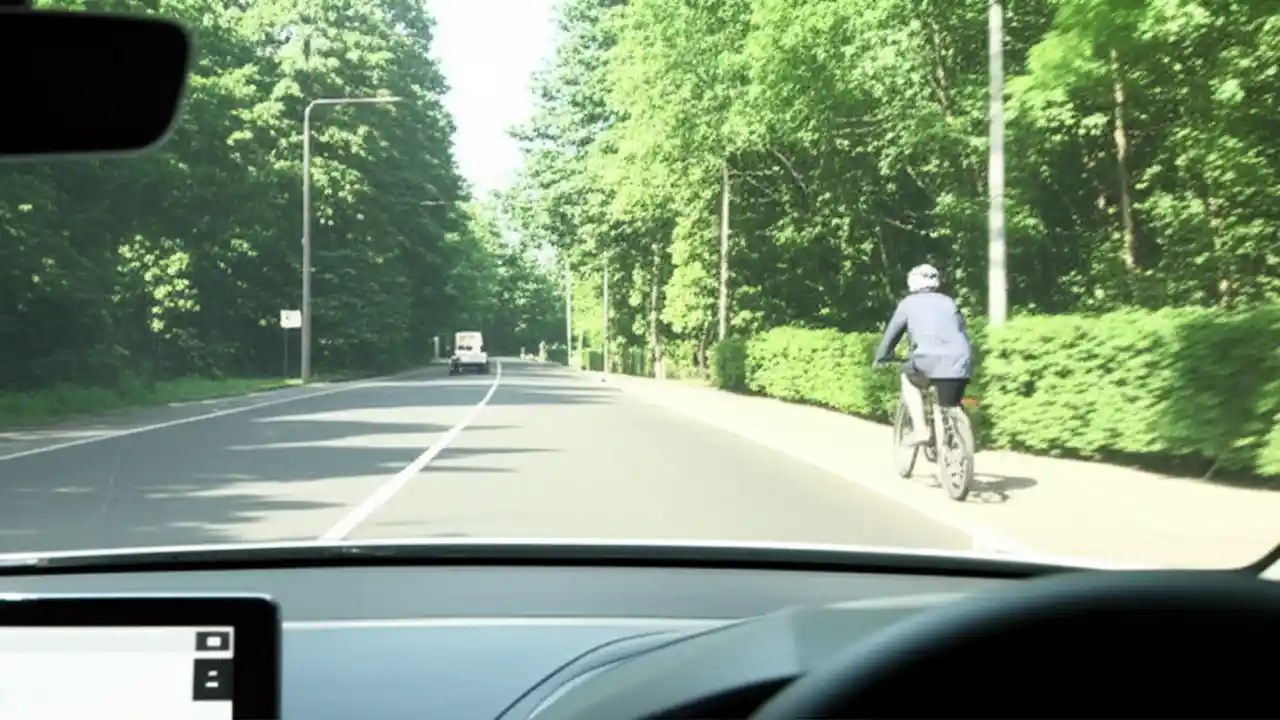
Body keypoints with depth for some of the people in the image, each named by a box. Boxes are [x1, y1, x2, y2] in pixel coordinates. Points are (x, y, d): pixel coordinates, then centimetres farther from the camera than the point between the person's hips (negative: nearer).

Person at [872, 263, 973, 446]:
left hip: (931, 363, -3)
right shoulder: (949, 301, 26)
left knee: (908, 377, 27)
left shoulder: (909, 302, 17)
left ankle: (920, 429, 14)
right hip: (962, 364, 3)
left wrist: (880, 358, 38)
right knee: (951, 412, 19)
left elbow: (892, 333, 22)